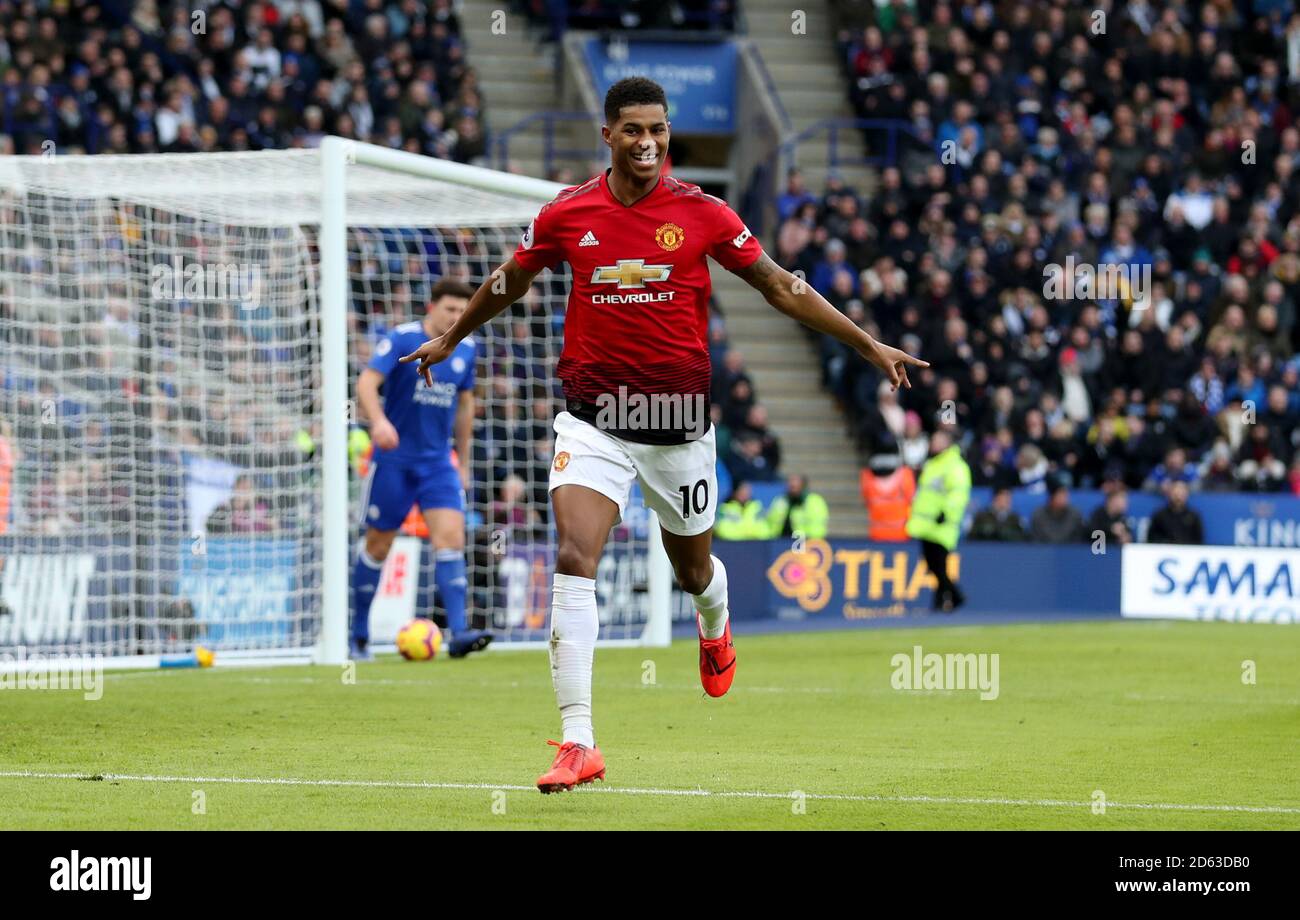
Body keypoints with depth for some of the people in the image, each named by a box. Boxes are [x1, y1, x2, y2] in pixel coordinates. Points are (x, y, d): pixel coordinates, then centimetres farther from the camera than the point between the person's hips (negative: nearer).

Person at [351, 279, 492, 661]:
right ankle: (359, 634, 21)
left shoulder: (466, 349, 6)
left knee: (450, 538, -13)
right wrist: (379, 421, -41)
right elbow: (367, 382, -22)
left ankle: (458, 634, -19)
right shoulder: (402, 339, -11)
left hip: (438, 463, 4)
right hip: (393, 459, -4)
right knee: (377, 545, 5)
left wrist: (463, 461, 20)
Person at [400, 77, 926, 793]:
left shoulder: (701, 212, -5)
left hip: (679, 422, 1)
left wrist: (868, 345, 2)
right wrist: (449, 338, 31)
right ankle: (578, 742, -20)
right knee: (574, 559, -19)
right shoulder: (566, 214, -2)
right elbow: (509, 282, 17)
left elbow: (780, 287, 4)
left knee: (694, 571, 16)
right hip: (593, 421, 0)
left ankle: (715, 626, 57)